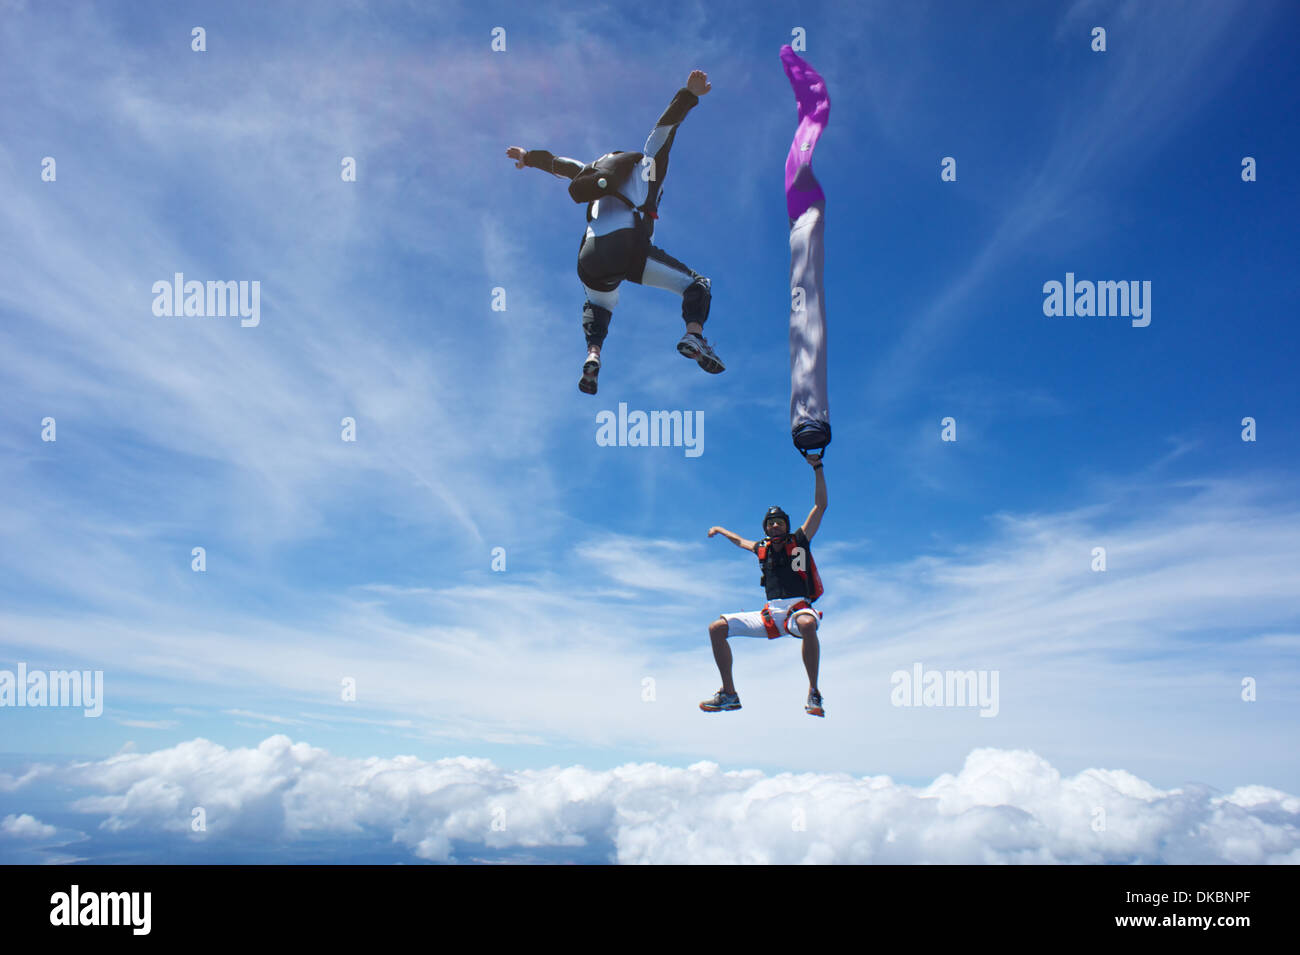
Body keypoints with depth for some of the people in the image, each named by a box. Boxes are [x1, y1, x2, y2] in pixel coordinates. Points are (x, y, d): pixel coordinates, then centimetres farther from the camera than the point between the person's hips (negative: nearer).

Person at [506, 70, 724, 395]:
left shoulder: (599, 175, 34)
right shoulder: (646, 167, 25)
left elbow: (562, 165, 48)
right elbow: (663, 129, 13)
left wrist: (530, 157, 63)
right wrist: (689, 95, 8)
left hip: (590, 263, 4)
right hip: (629, 248, -4)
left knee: (598, 306, 36)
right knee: (696, 285, 8)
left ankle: (593, 354, 7)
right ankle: (693, 336, -22)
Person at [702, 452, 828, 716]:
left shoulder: (799, 541, 6)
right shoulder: (762, 549, 17)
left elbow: (820, 506, 1)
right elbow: (740, 541, 41)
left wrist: (817, 468, -4)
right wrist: (720, 530, 54)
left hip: (797, 607, -5)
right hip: (770, 614, 5)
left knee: (807, 623, -42)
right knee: (717, 628, -5)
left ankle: (814, 693, -28)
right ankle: (729, 694, -1)